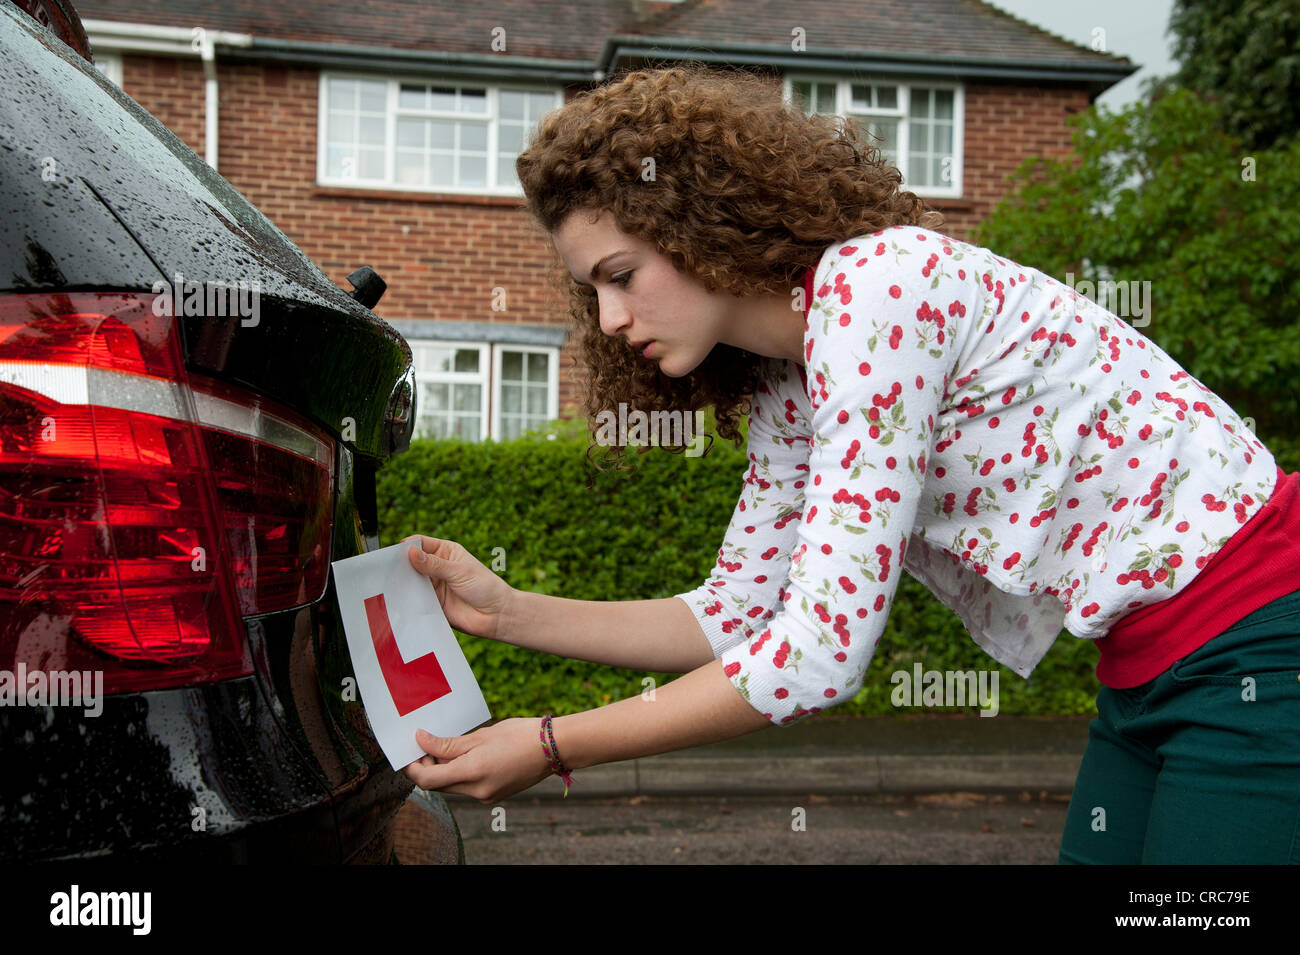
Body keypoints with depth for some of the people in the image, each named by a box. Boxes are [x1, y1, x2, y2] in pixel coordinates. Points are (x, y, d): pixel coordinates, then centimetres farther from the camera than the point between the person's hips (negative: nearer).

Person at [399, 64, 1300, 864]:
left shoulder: (875, 279, -22)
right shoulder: (784, 398, 5)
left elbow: (819, 652, -25)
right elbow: (738, 617, 11)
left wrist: (552, 747, -17)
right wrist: (509, 611, 1)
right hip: (1150, 676, 8)